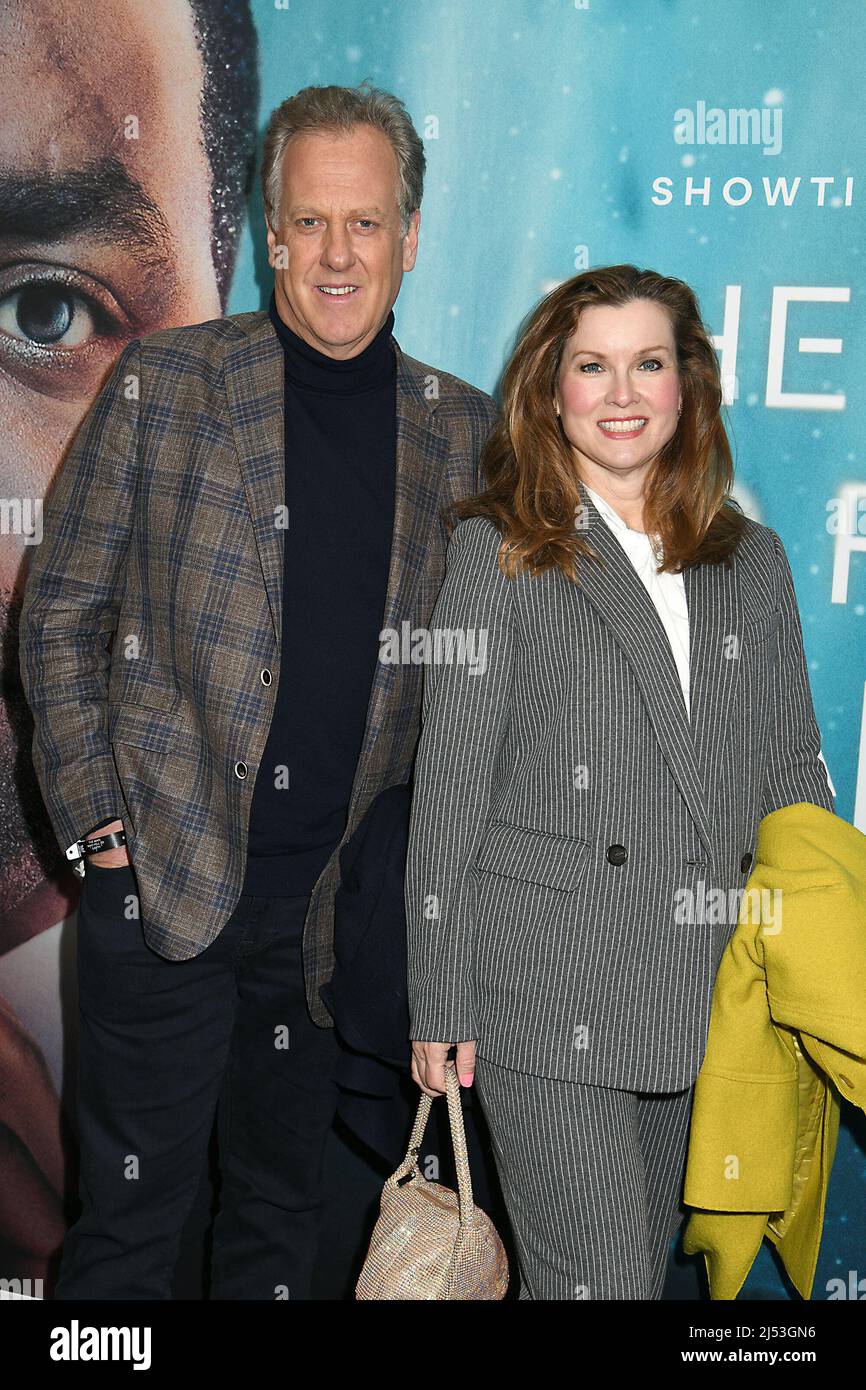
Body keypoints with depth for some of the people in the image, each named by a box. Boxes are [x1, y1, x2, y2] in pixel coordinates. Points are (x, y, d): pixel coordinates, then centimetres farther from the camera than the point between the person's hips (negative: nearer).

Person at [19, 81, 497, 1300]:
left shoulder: (462, 429, 4)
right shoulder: (162, 383, -2)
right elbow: (60, 616, 0)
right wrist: (97, 821, -6)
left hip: (344, 902, 2)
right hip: (165, 879, -2)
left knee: (284, 1210, 18)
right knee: (132, 1214, 10)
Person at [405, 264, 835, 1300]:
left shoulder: (751, 561, 11)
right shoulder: (499, 551, -2)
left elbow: (791, 768, 15)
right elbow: (448, 788, -4)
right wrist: (439, 1002, -5)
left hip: (706, 999, 5)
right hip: (547, 994, -4)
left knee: (648, 1265, 16)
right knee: (597, 1282, -5)